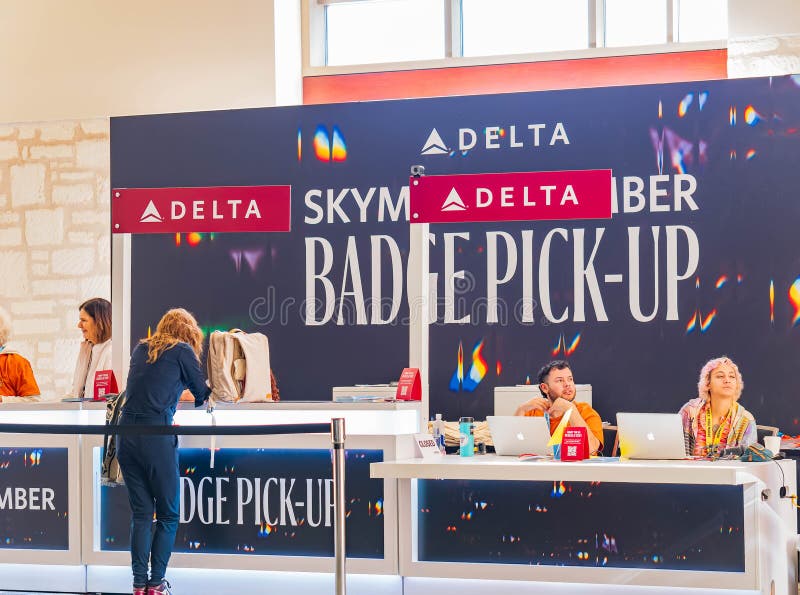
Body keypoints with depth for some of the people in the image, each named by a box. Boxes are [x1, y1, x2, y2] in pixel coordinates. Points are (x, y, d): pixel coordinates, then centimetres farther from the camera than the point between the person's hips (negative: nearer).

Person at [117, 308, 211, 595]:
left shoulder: (141, 349, 17)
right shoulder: (182, 350, 2)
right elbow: (203, 394, 9)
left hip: (126, 438, 5)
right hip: (156, 438, -5)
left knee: (140, 513, 10)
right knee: (168, 514, 8)